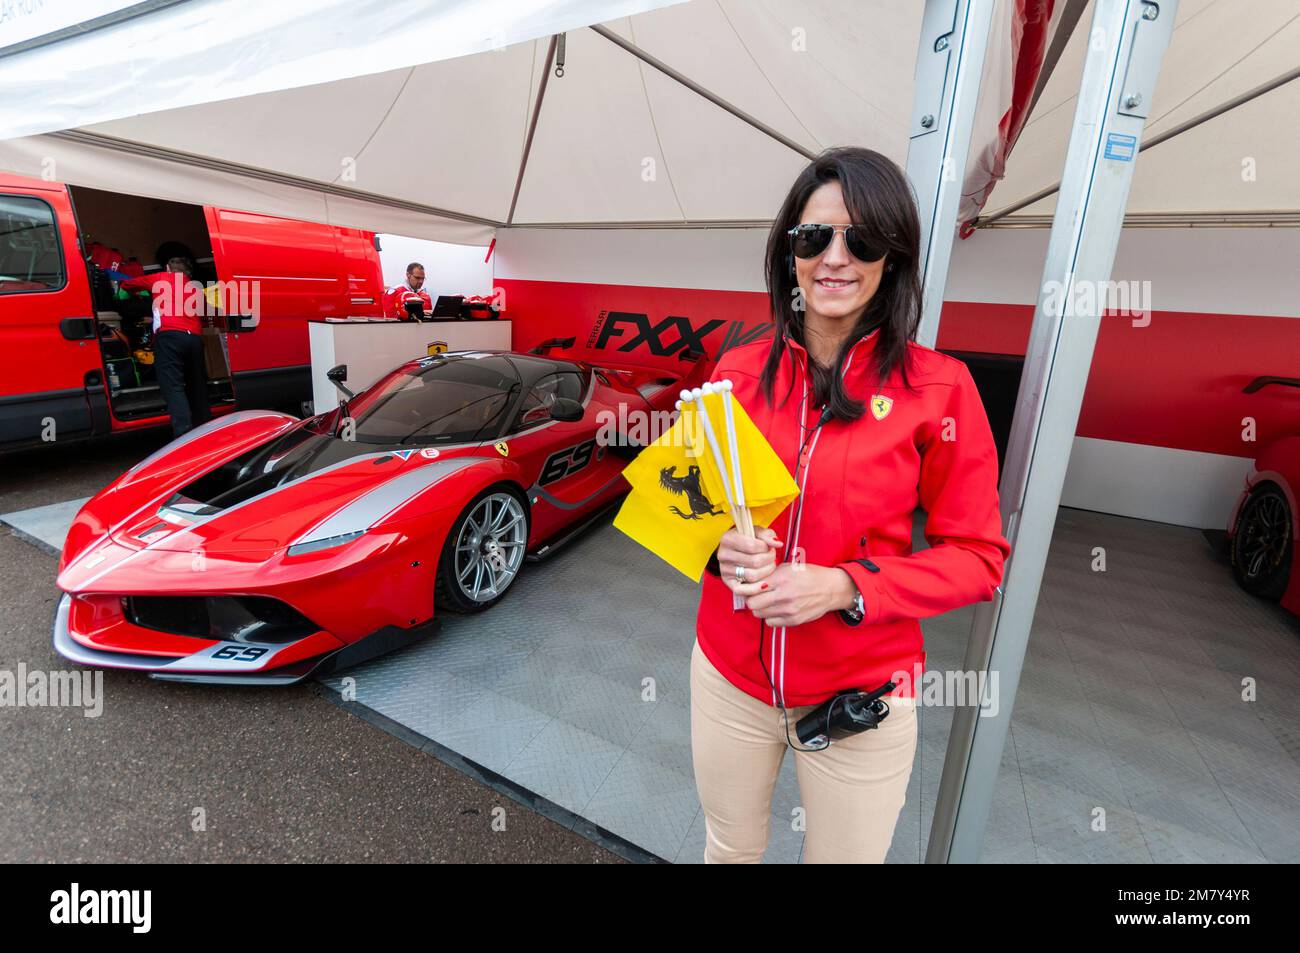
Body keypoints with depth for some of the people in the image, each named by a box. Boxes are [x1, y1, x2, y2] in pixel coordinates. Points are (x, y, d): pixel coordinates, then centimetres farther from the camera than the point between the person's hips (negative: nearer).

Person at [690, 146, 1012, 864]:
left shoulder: (938, 387, -12)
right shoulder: (739, 370, -4)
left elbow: (977, 556, -7)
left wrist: (847, 587, -22)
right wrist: (721, 548, -16)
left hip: (861, 698, -2)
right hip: (729, 677, 3)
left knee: (843, 855, 23)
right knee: (728, 849, 25)